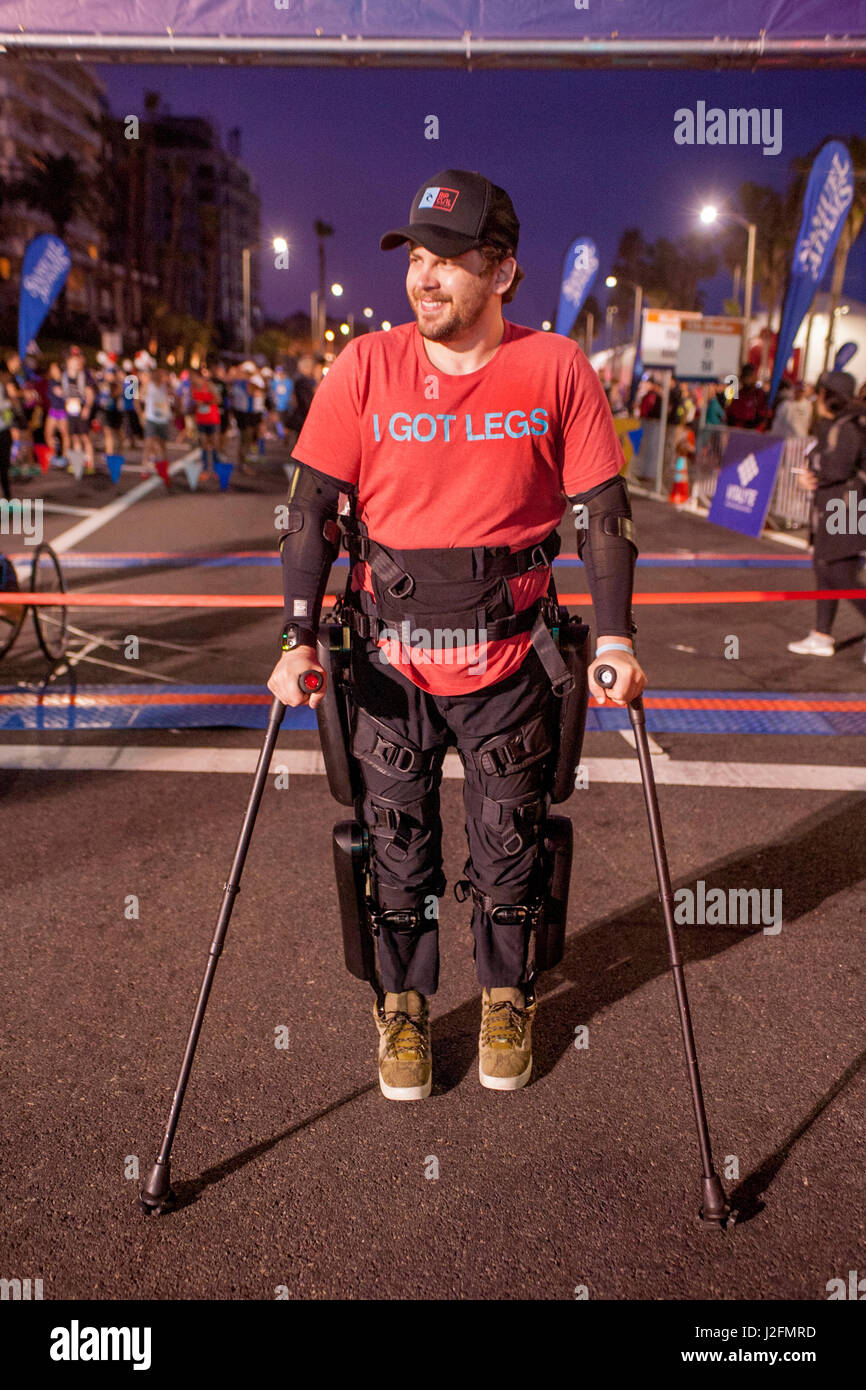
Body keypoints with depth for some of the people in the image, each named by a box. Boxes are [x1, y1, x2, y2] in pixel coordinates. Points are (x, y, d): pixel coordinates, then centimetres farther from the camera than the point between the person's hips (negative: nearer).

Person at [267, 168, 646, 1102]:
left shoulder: (555, 368, -4)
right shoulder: (365, 367, -3)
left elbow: (602, 509, -1)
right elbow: (313, 509, -3)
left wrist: (615, 640, -10)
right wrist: (298, 640, -11)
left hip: (509, 661, 0)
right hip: (388, 660, 1)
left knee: (509, 847, 14)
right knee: (396, 848, 12)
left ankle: (507, 1001, 38)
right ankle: (402, 1009, 35)